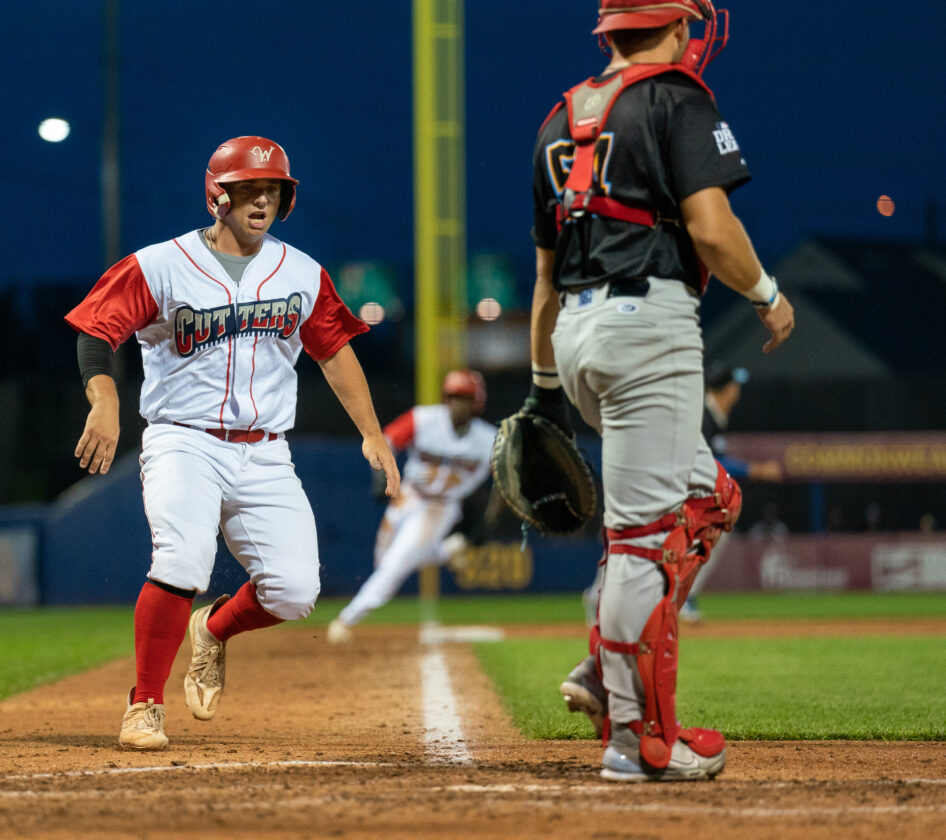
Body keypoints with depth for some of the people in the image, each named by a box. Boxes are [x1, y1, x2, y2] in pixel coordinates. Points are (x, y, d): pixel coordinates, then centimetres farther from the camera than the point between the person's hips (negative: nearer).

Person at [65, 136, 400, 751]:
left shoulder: (302, 274, 10)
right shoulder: (160, 267, -3)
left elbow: (334, 349, 18)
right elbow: (96, 332, -5)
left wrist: (372, 434, 11)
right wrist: (105, 404, -23)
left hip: (265, 457, 4)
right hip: (184, 444, -4)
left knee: (294, 590, -12)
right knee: (185, 558, -30)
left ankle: (214, 631, 23)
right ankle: (145, 706, -13)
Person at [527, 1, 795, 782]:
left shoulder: (561, 121, 20)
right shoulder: (677, 102, -3)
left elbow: (546, 269, 23)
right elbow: (710, 227, -15)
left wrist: (545, 386, 28)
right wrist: (768, 295, 2)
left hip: (577, 332, 8)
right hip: (648, 320, -8)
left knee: (707, 496, 19)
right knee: (647, 530, -7)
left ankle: (605, 672, 10)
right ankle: (638, 737, -7)